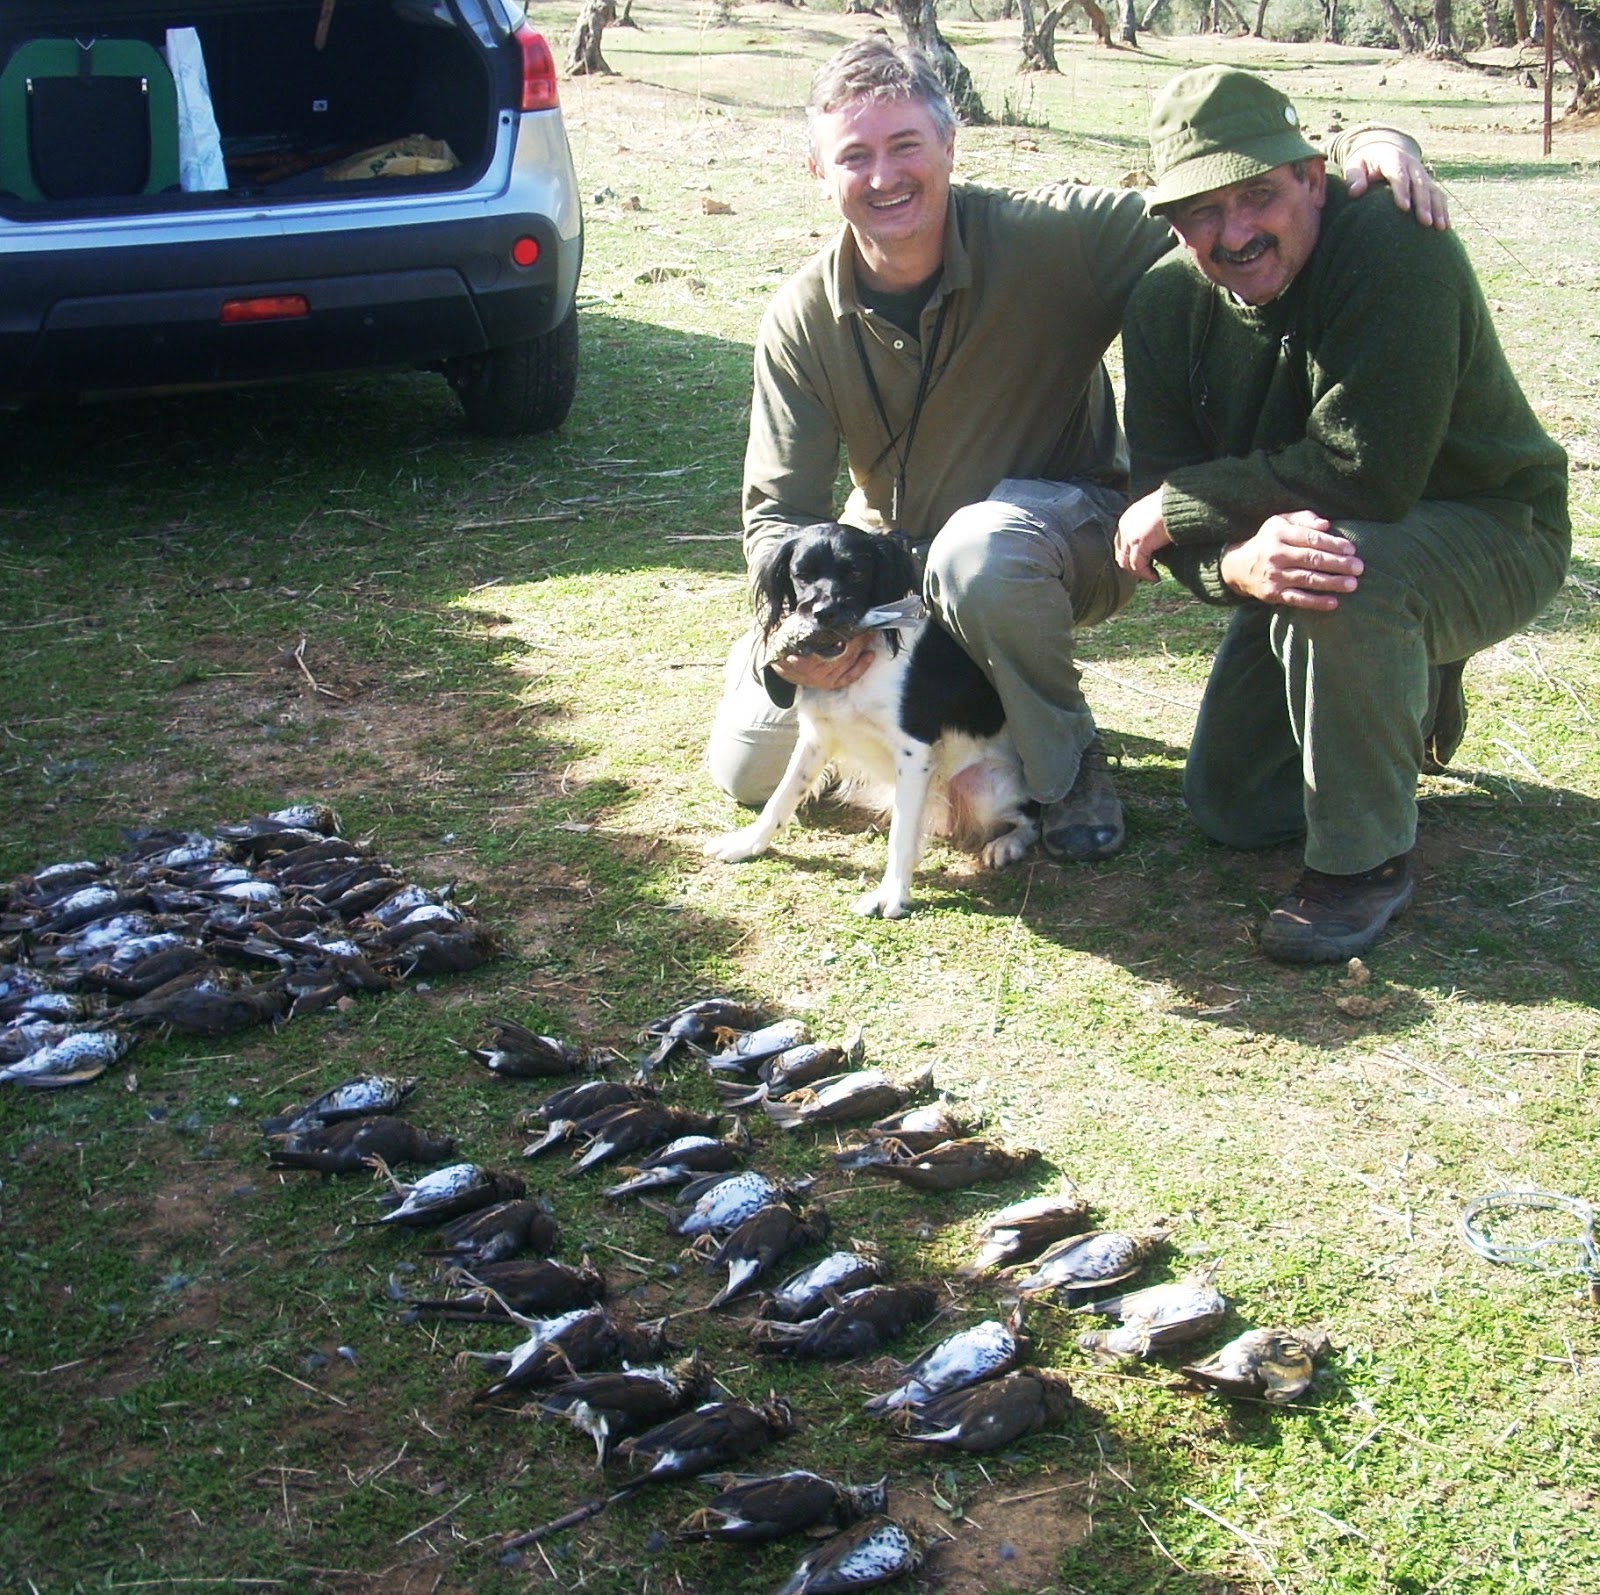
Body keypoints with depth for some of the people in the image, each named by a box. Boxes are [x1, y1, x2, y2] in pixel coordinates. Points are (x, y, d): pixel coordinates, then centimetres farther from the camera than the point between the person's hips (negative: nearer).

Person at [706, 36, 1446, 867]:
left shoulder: (1052, 238, -24)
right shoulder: (801, 322, -14)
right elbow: (777, 513, -12)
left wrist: (1368, 140, -42)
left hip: (1065, 525, -4)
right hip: (887, 570, 4)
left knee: (981, 551, -42)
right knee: (747, 766, 0)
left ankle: (1068, 767, -13)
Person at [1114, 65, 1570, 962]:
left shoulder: (1398, 255, -28)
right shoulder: (1168, 304, -9)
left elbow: (1364, 477, -35)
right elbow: (1163, 484, -14)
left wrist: (1178, 505, -26)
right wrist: (1239, 564, -38)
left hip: (1493, 536, -6)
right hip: (1297, 541, 7)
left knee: (1349, 571, -40)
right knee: (1230, 807, 7)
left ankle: (1369, 857, -20)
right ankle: (1413, 696, 33)